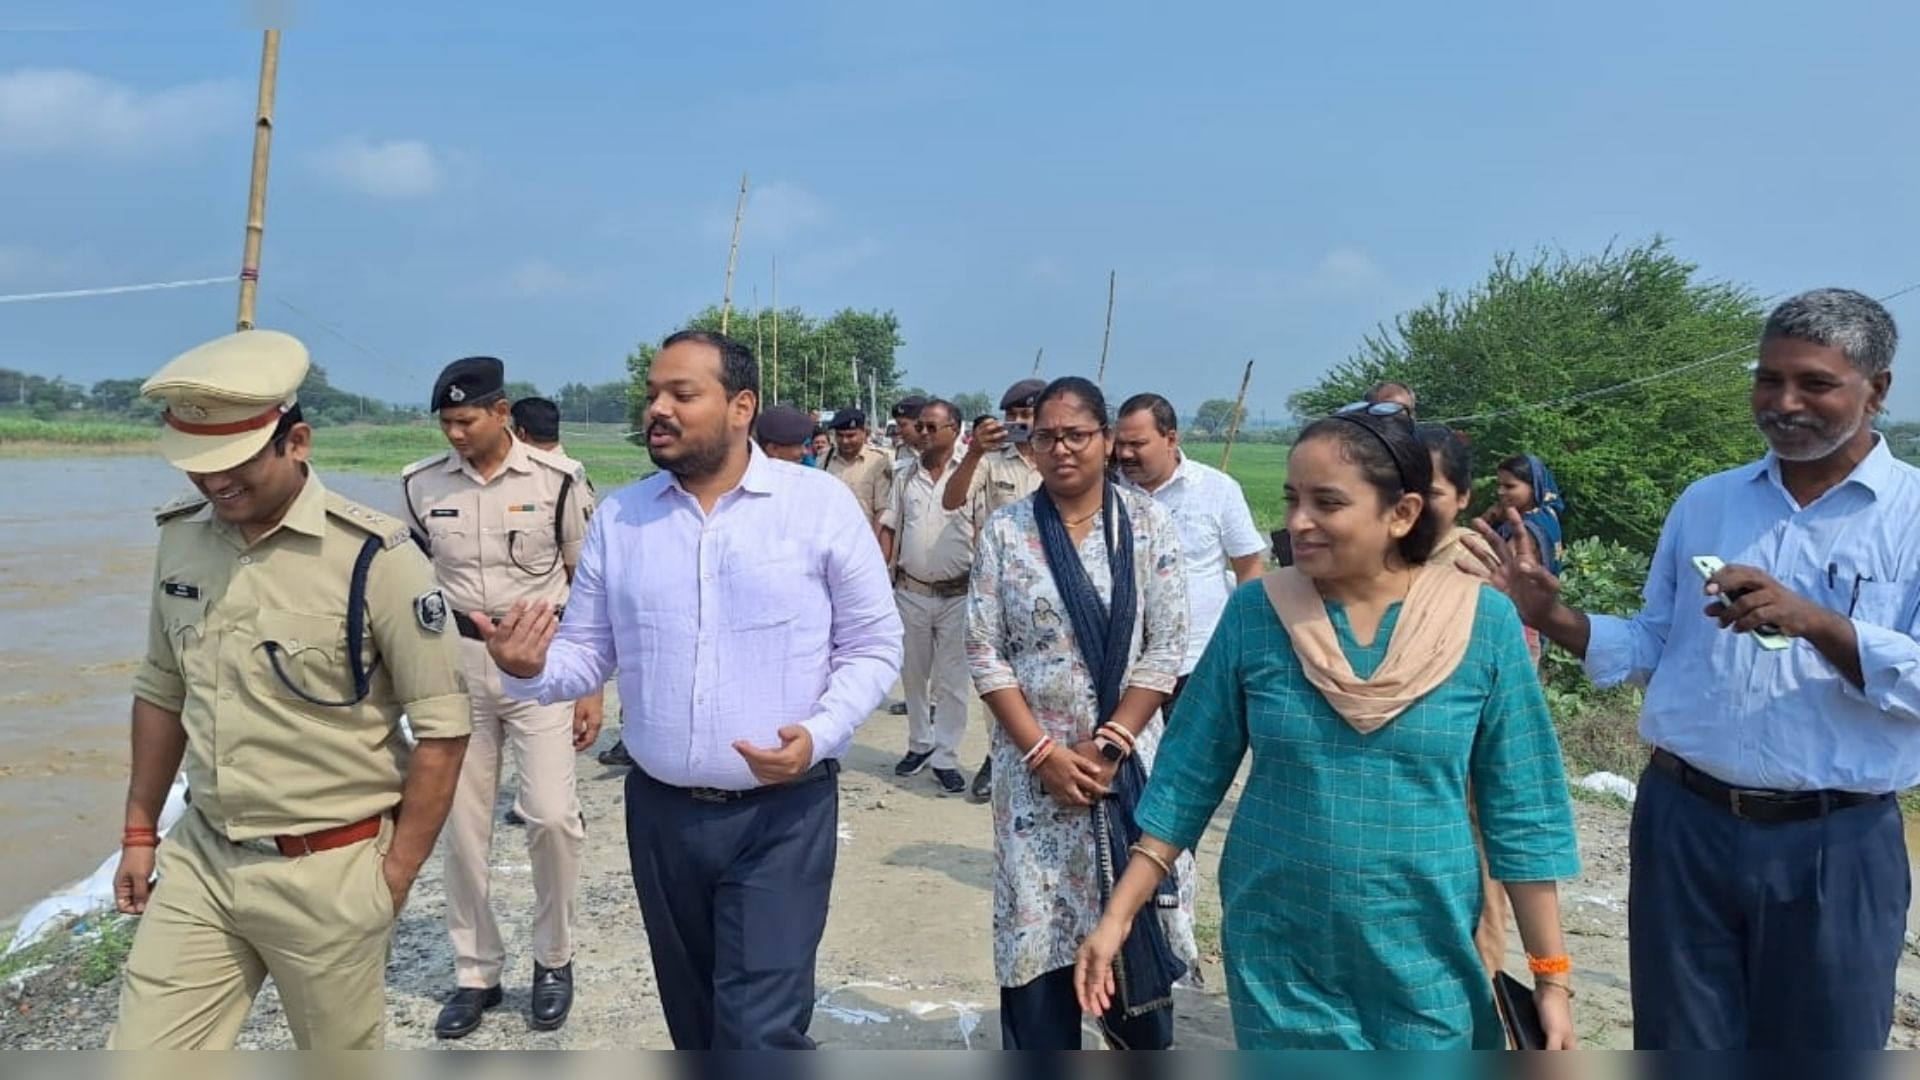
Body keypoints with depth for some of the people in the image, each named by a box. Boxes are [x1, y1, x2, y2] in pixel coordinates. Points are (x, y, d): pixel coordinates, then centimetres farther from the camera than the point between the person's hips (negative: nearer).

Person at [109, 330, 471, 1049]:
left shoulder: (374, 558, -17)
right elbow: (162, 692, 15)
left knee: (343, 1056, 14)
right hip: (198, 860, 5)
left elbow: (442, 730, -13)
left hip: (328, 874, -4)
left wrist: (395, 876, -10)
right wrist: (139, 833, 16)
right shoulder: (180, 537, 1)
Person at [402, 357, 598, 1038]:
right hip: (456, 660, 3)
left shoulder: (558, 479, -8)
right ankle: (476, 974, 22)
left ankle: (554, 959, 15)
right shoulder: (421, 484, 1)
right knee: (462, 823, 7)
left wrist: (592, 687, -3)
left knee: (551, 814, -9)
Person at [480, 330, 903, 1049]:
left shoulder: (820, 503, -8)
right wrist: (530, 669, -16)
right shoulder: (618, 517, 3)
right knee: (694, 1022, 21)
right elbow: (586, 654, 6)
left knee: (759, 1031, -5)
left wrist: (819, 734, -19)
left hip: (784, 813, -4)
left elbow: (873, 645, -4)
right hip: (661, 811, 4)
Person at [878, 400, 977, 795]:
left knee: (952, 678, 3)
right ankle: (920, 744, 30)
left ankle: (945, 757, 12)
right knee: (914, 673, 15)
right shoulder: (906, 479, 8)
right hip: (910, 592, 4)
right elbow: (889, 530, 10)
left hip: (957, 594, -4)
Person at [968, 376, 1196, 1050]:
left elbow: (1165, 650, -4)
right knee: (1036, 929, 5)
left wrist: (1109, 746, -12)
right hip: (1033, 761, 0)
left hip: (1128, 759, 0)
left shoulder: (1149, 525, -1)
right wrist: (1045, 754, -10)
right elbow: (984, 654, -3)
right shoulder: (1005, 532, 0)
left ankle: (1144, 1047, 29)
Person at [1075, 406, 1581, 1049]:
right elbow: (1190, 775, -2)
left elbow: (1521, 811, -3)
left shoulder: (1484, 623, -9)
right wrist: (1118, 915, -3)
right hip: (1276, 954, 0)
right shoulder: (1255, 613, -8)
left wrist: (1551, 975, -2)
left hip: (1423, 960, 0)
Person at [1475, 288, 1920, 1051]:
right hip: (1682, 823, 3)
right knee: (1678, 1048, 15)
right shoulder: (1703, 503, 8)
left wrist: (1813, 622, -28)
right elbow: (1654, 649, 9)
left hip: (1832, 844, -2)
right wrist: (1550, 616, -6)